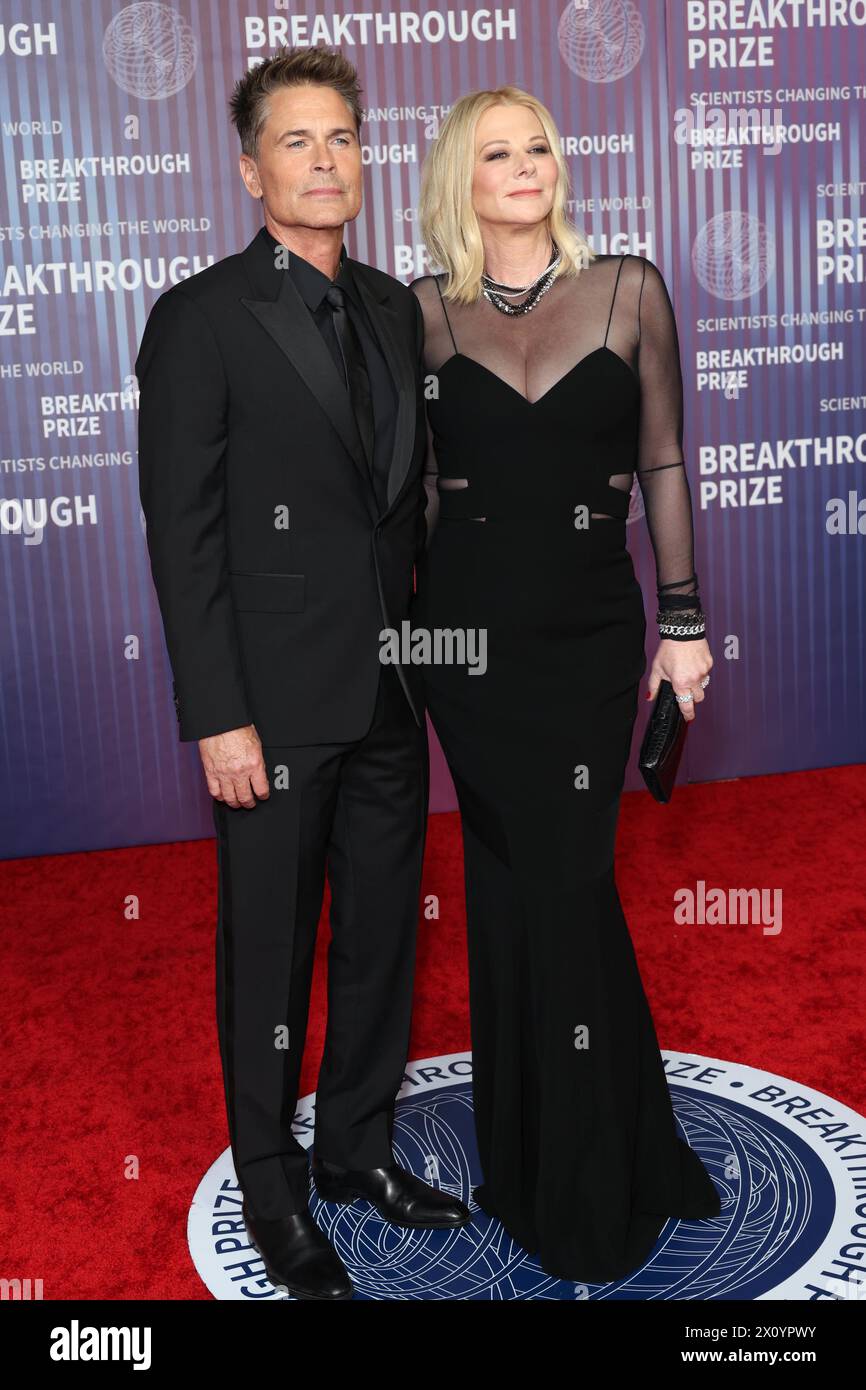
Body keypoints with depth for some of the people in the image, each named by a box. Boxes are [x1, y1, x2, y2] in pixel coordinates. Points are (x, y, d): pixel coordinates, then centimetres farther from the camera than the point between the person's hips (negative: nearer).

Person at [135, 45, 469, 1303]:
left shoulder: (395, 309, 11)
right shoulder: (201, 318, -7)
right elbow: (183, 536, -11)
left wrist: (429, 654, 10)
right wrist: (218, 717, -15)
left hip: (390, 695, 6)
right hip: (276, 704, -6)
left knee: (382, 937, 16)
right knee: (270, 955, 7)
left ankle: (359, 1148, 36)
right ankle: (272, 1188, 27)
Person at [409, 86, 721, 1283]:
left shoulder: (628, 290, 2)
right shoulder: (427, 310, 4)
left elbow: (663, 464, 2)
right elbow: (413, 475, 7)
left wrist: (683, 622, 0)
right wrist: (402, 618, 4)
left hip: (590, 621, -1)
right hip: (468, 620, 1)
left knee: (563, 878, 1)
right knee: (512, 878, 8)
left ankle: (585, 1184, 22)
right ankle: (534, 1151, 26)